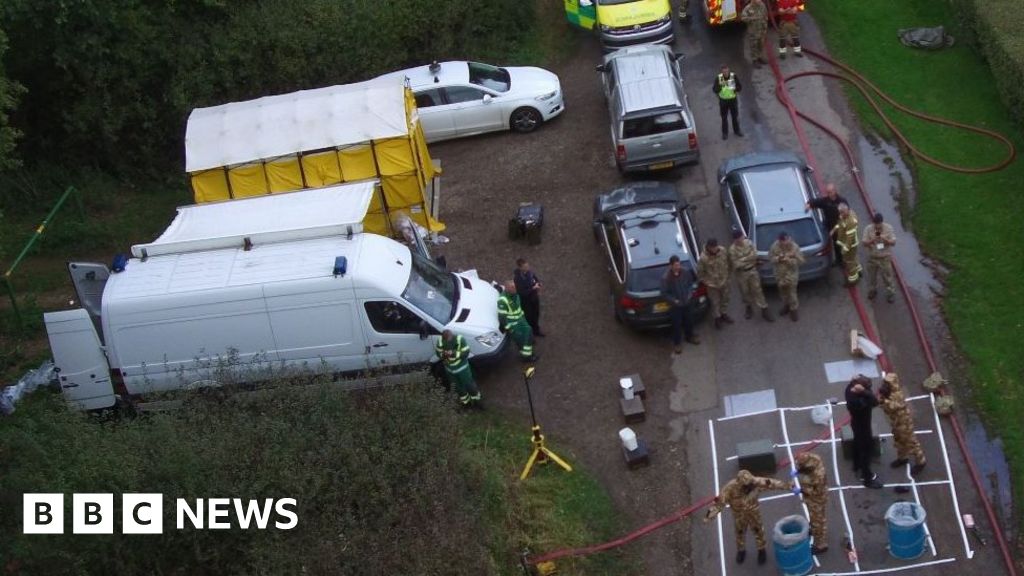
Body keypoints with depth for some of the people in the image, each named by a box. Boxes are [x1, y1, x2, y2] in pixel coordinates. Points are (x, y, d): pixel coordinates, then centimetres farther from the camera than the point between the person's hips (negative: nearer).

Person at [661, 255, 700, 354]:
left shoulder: (685, 272, -14)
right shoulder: (666, 278, -27)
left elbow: (690, 283, 6)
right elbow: (664, 293, -16)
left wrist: (690, 293, -6)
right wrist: (674, 300, -20)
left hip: (686, 302, 5)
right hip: (675, 305, -4)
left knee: (688, 321, 22)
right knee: (677, 324, 9)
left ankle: (690, 337, 47)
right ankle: (677, 343, 29)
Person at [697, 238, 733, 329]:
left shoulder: (723, 251, -17)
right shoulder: (703, 258, -29)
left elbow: (728, 262, 4)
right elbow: (700, 273, -15)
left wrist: (727, 275, 7)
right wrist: (707, 282, -10)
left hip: (724, 281, 4)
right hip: (713, 284, -4)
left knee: (725, 299, 22)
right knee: (715, 302, 11)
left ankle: (723, 314, 46)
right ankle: (717, 318, 34)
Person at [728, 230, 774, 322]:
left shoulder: (749, 242, -10)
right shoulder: (732, 249, -21)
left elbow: (754, 255, -9)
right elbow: (736, 264, -22)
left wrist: (743, 259, -18)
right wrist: (748, 259, -18)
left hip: (753, 270, 2)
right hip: (741, 273, -2)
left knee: (757, 290, 7)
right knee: (745, 292, 16)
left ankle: (764, 311, 14)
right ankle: (749, 308, 40)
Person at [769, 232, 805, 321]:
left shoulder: (794, 247, -21)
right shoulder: (775, 246, -13)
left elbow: (800, 260, -16)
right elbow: (770, 257, -3)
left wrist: (789, 260, -31)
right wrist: (777, 259, -24)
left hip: (791, 273, -4)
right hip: (780, 273, 4)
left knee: (792, 292, 3)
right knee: (783, 291, 21)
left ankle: (793, 309, 20)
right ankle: (786, 305, 44)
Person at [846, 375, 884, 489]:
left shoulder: (850, 388, -23)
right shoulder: (857, 401, -46)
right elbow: (875, 402, -47)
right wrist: (863, 391, -53)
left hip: (857, 422, 8)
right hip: (862, 425, -8)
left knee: (858, 443, 32)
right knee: (866, 450, 12)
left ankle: (857, 465, 58)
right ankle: (868, 478, 32)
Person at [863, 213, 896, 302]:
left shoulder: (888, 228, -16)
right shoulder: (868, 229, -14)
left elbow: (893, 243, -12)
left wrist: (885, 239, -31)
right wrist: (872, 240, -31)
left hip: (885, 257, -2)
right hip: (872, 257, 2)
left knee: (887, 276, 8)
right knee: (872, 275, 20)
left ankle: (891, 292, 28)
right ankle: (874, 289, 45)